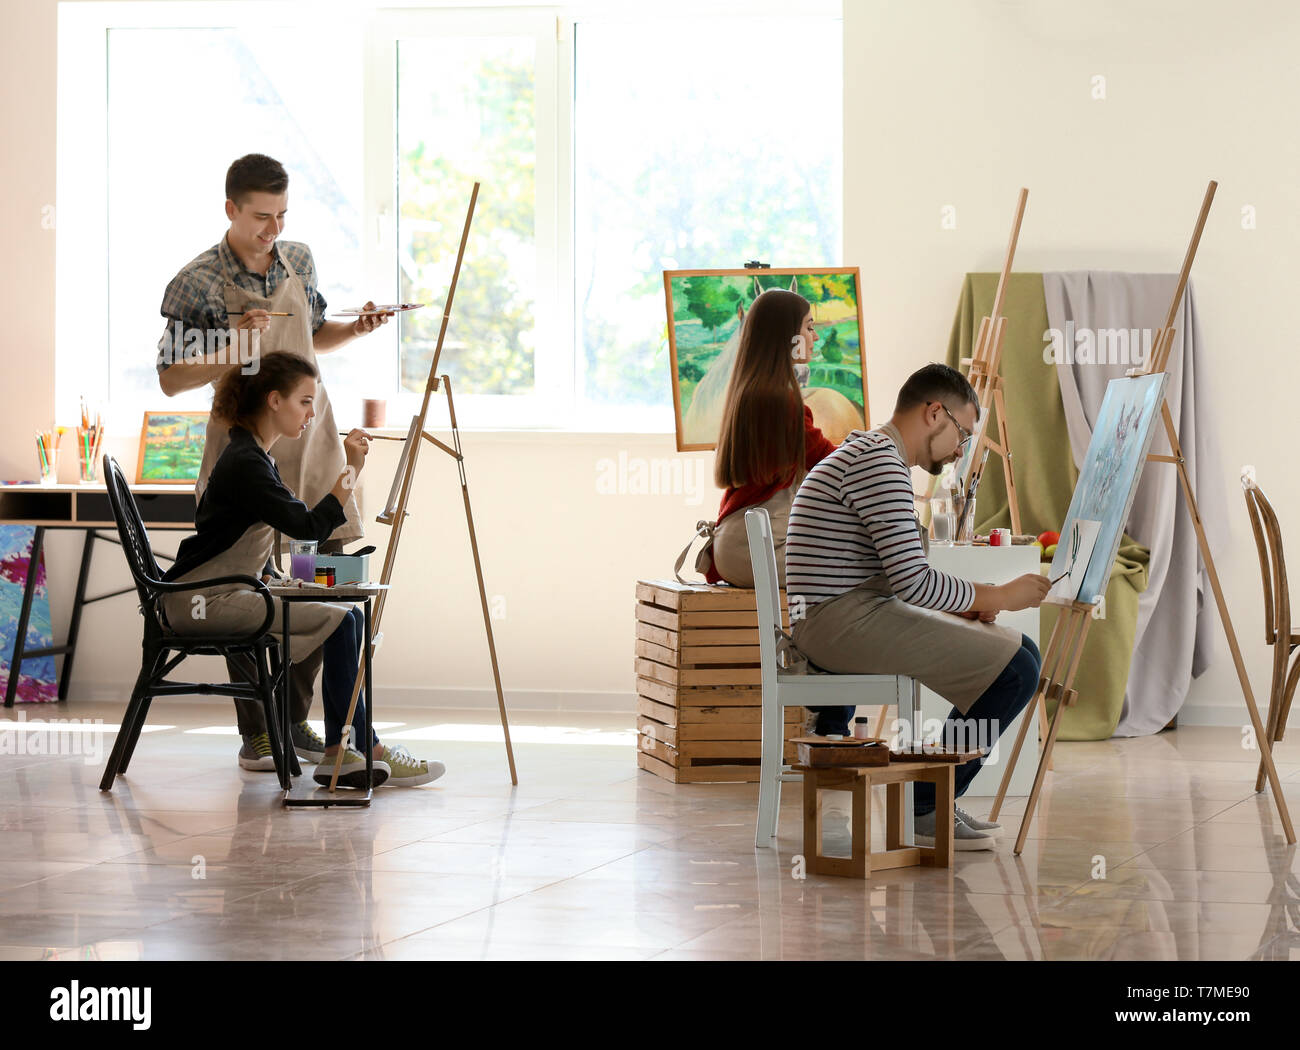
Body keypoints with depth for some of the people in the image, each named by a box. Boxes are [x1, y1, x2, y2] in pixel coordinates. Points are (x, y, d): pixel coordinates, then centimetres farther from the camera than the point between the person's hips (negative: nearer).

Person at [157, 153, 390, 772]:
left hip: (311, 441, 5)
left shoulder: (298, 259, 7)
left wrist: (355, 331, 2)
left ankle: (294, 721, 19)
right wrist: (235, 347, -24)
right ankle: (255, 734, 10)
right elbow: (171, 378, -11)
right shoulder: (196, 283, -11)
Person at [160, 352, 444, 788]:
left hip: (226, 594, 10)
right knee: (340, 619, -16)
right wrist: (351, 472, -21)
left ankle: (339, 753, 0)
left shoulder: (257, 455, 16)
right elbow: (308, 527, -23)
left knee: (349, 616, 2)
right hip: (201, 601, -10)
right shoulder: (245, 463, -17)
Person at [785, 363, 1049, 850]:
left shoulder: (866, 453, 21)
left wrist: (960, 604, 9)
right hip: (843, 621, -11)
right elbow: (912, 581, -21)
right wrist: (996, 597, -9)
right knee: (1015, 667, -18)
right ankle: (924, 809, -8)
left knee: (1018, 649, 13)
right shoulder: (879, 462, -14)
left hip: (849, 617, 11)